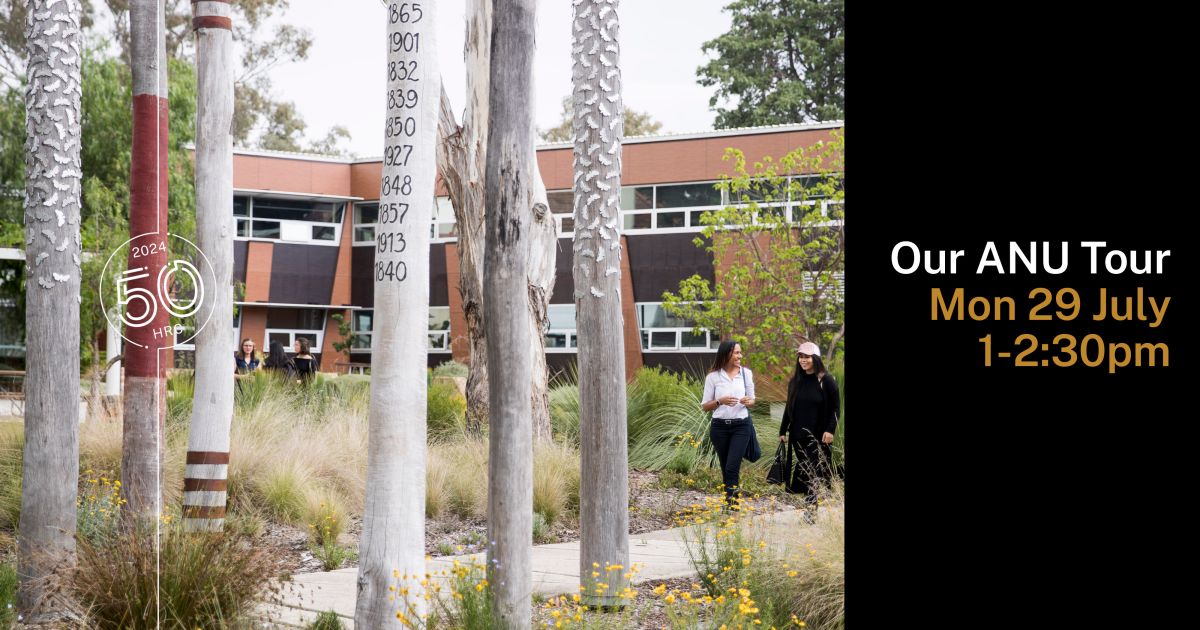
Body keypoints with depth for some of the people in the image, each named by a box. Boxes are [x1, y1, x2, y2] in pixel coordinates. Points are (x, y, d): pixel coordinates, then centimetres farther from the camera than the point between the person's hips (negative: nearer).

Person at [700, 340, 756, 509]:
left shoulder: (746, 373, 4)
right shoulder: (713, 377, -1)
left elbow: (752, 400, 14)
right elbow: (704, 406, 2)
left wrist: (748, 401, -10)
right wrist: (720, 401, -17)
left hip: (741, 426, -1)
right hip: (720, 426, 1)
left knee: (732, 467, -13)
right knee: (725, 468, 7)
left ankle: (731, 503, -15)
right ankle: (734, 496, 20)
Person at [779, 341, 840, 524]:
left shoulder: (826, 380, -5)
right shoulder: (795, 381, 9)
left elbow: (836, 407, -5)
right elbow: (789, 408, 15)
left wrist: (830, 430, -14)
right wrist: (783, 431, 14)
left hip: (819, 436, -5)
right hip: (798, 435, 5)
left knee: (814, 472, -7)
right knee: (804, 471, 6)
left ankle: (810, 506, -10)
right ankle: (811, 505, 12)